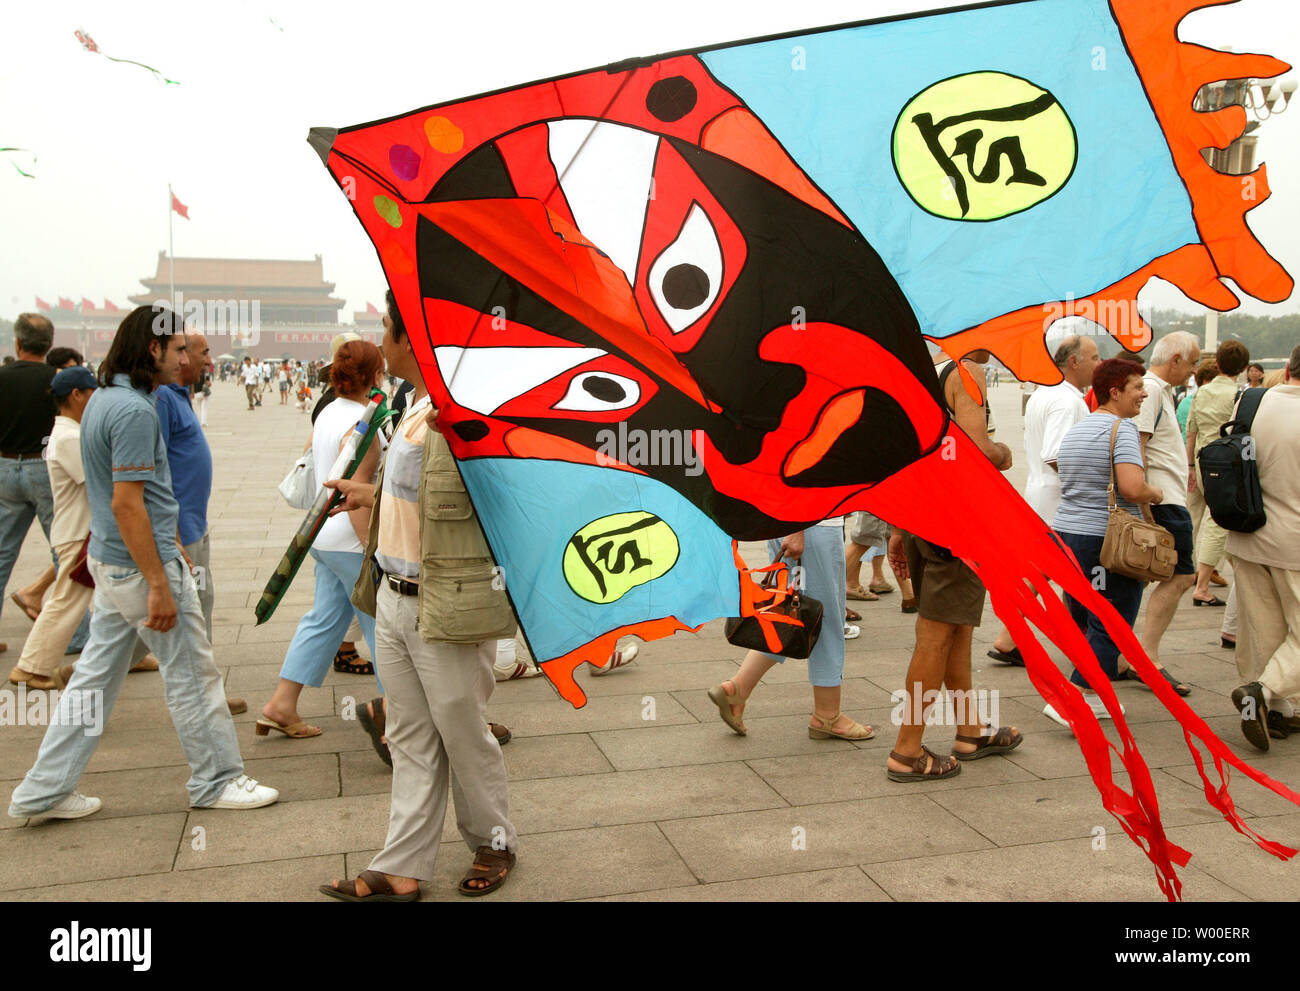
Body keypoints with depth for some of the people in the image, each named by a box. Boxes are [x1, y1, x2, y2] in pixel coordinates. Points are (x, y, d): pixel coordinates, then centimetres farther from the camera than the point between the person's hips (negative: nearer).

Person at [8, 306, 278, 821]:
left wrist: (172, 543, 26)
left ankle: (44, 791, 21)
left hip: (111, 561, 10)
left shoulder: (102, 398, 11)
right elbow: (127, 504, -24)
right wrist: (159, 585, -22)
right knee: (192, 675, 3)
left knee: (96, 676, 15)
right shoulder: (134, 411, -21)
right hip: (142, 565, -10)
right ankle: (217, 781, 17)